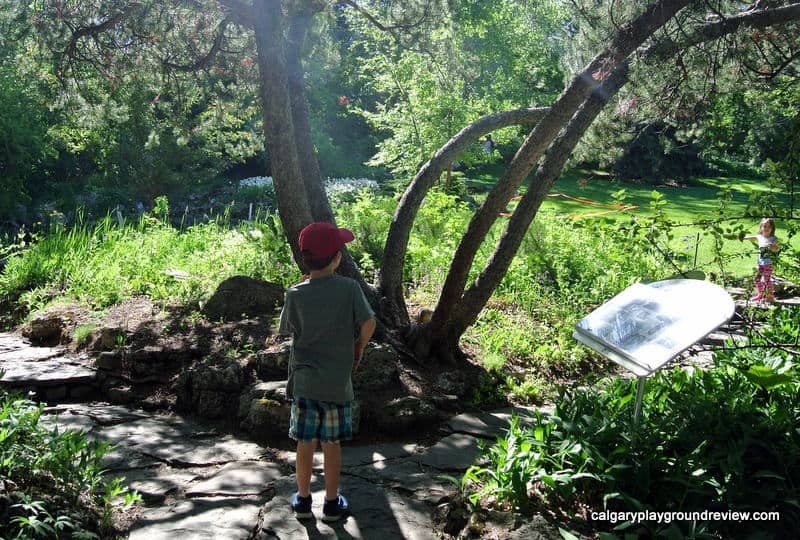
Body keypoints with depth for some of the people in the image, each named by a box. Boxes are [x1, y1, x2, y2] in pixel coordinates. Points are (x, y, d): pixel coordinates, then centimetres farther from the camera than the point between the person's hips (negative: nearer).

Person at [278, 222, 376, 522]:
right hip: (337, 381, -1)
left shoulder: (296, 294, -7)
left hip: (304, 380, 1)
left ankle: (303, 500, 23)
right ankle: (332, 502, 21)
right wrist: (358, 349, 4)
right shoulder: (349, 288, -10)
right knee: (332, 443, 11)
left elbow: (287, 328, 6)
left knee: (305, 442, 11)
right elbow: (368, 323, -14)